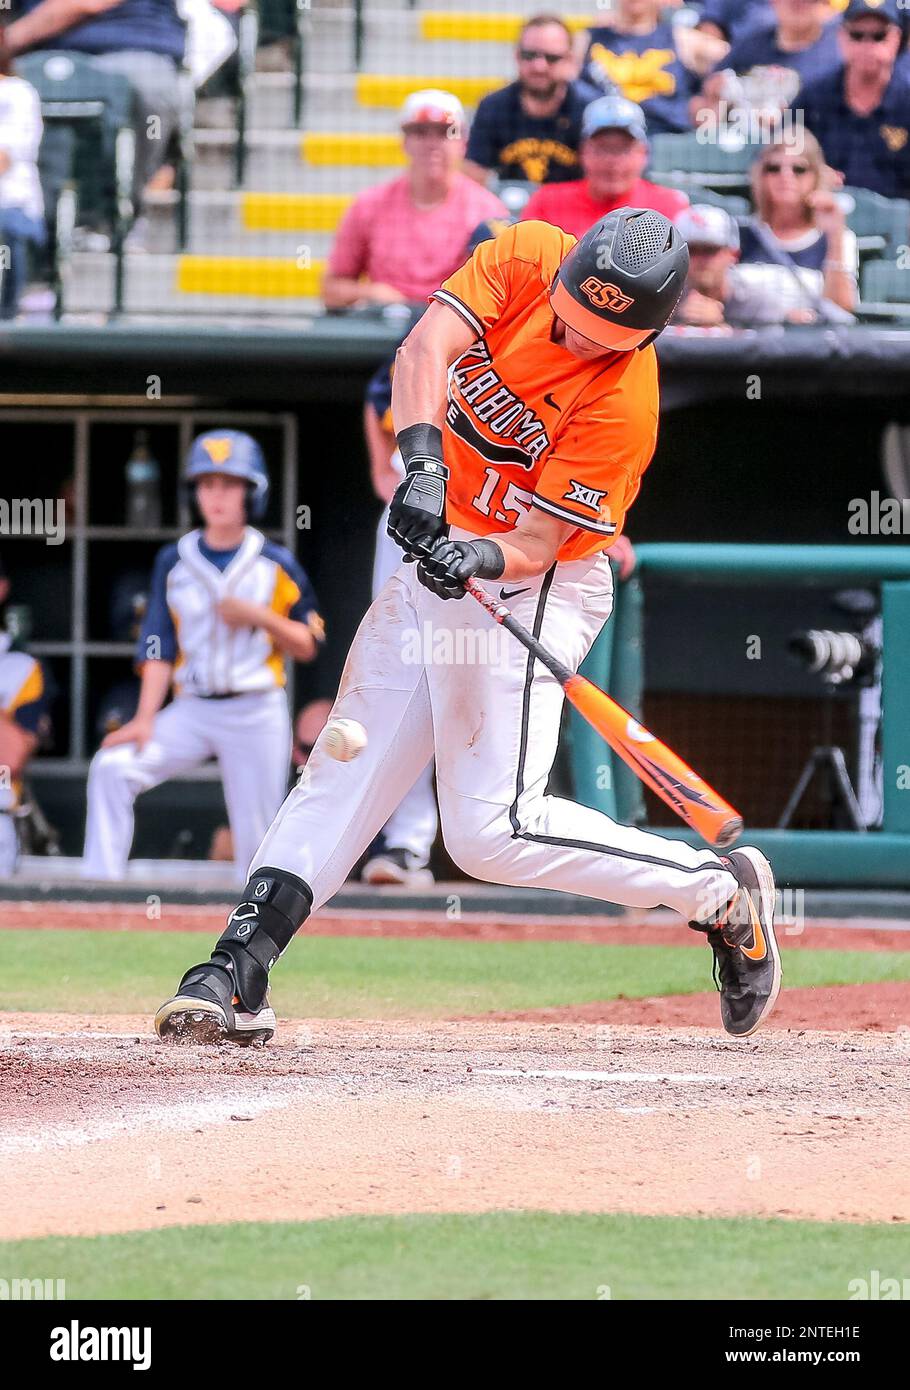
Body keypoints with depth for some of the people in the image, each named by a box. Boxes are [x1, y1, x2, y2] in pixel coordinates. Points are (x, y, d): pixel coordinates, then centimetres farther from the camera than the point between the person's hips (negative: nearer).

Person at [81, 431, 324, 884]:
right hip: (192, 710, 1)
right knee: (112, 767, -20)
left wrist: (260, 617, -15)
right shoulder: (173, 562, 4)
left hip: (257, 713, -1)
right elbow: (158, 648, 2)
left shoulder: (276, 564, 0)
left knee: (256, 840, -2)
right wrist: (145, 719, -9)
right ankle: (99, 884, -20)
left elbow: (307, 646, 3)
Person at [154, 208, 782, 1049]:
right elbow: (425, 349, -21)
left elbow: (537, 544, -23)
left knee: (493, 833, -14)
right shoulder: (525, 256, -10)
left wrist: (481, 558, -43)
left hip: (531, 591, -7)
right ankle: (238, 974, 1)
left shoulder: (624, 402, -24)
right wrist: (424, 463, -36)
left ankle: (718, 891, 0)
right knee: (343, 775, 3)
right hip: (437, 551, 7)